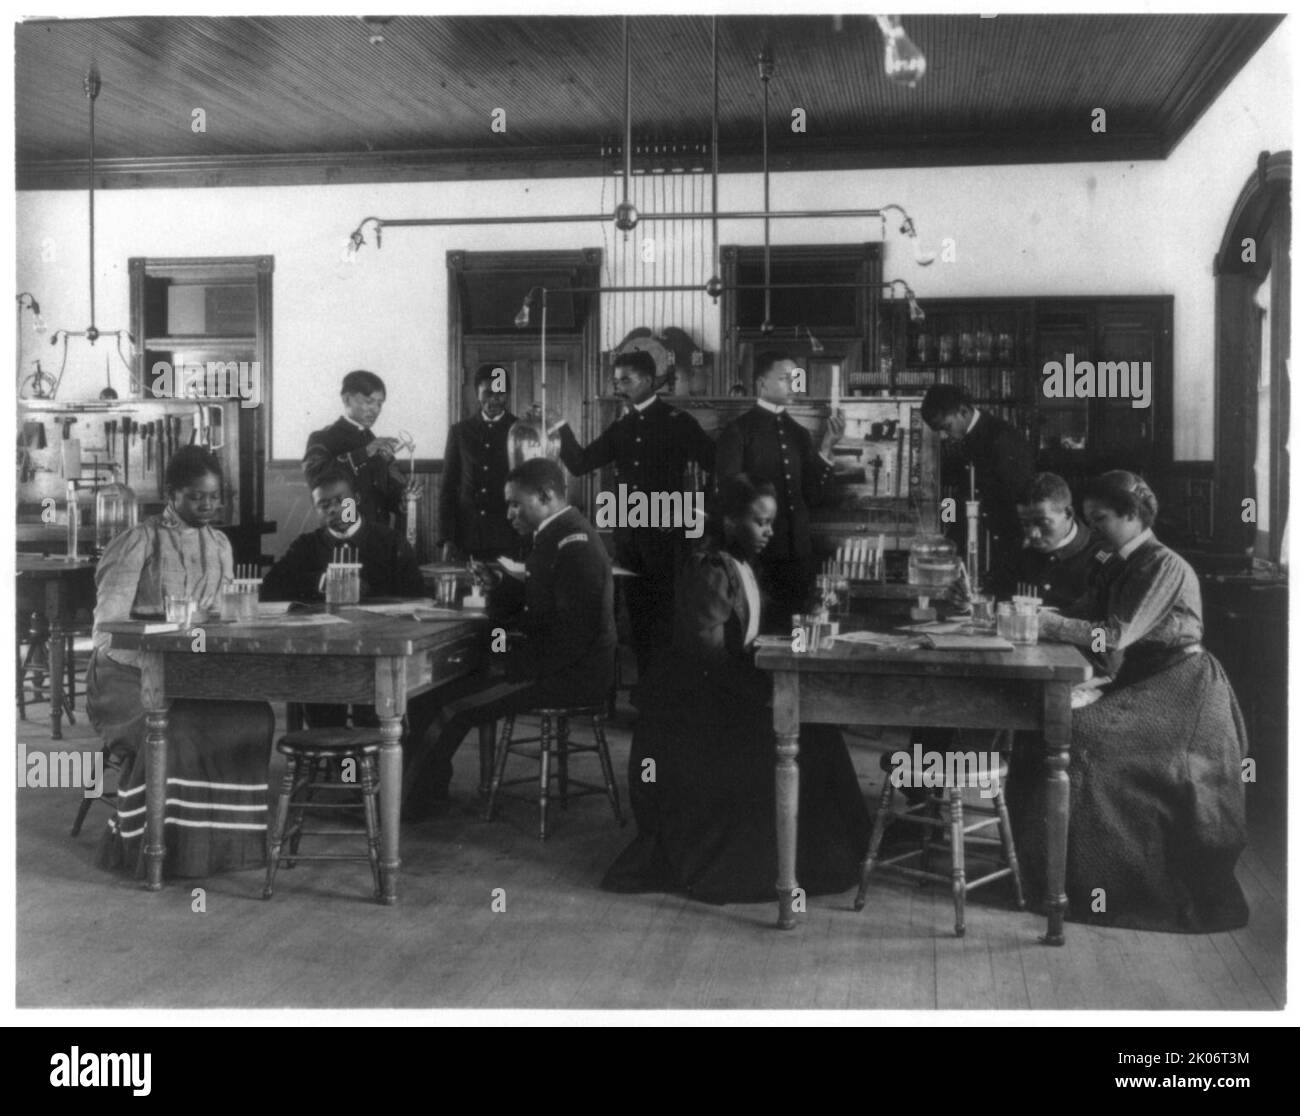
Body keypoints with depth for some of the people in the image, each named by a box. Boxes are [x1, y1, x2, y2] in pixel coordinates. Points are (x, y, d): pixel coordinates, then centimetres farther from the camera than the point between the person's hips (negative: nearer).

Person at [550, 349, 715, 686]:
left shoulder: (677, 422, -3)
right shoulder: (620, 428, 11)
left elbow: (715, 465, -4)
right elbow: (580, 464, 6)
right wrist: (564, 430, -7)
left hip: (667, 534, -5)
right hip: (628, 534, 5)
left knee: (665, 614, -3)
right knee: (637, 613, 10)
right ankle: (646, 684, 19)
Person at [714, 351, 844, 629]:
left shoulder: (799, 434, 12)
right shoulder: (738, 432, -4)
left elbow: (814, 497, 8)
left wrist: (825, 448, -2)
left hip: (798, 552, 5)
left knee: (791, 626, 9)